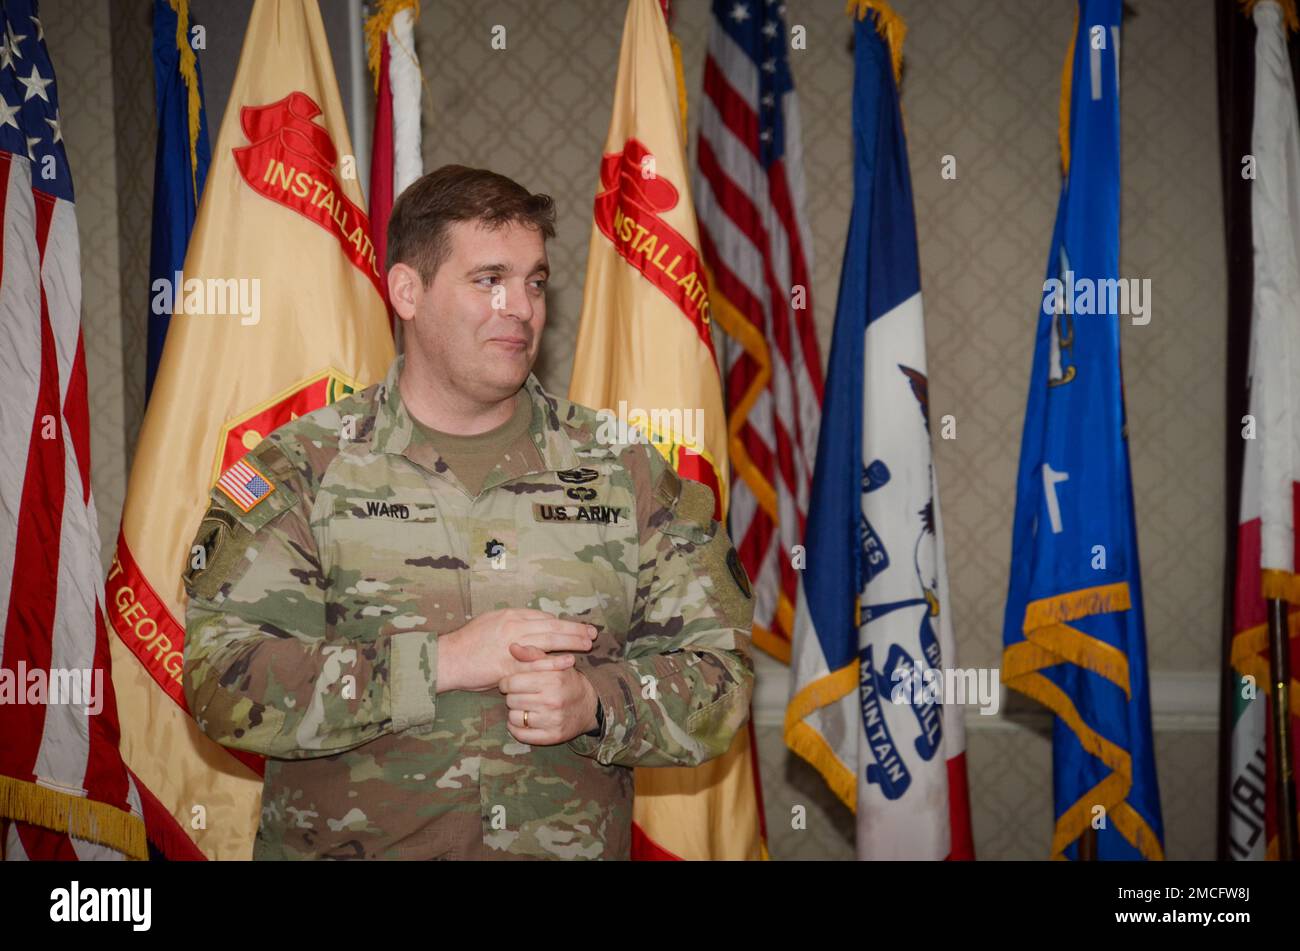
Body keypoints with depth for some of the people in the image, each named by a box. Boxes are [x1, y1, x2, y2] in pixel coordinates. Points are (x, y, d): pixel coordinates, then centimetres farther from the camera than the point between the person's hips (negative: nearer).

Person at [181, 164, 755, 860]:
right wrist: (442, 661, -13)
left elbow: (720, 678, 8)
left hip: (572, 844, 0)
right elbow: (222, 680, -6)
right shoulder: (298, 468, 4)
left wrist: (595, 703, -11)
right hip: (345, 843, 0)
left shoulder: (627, 473, 9)